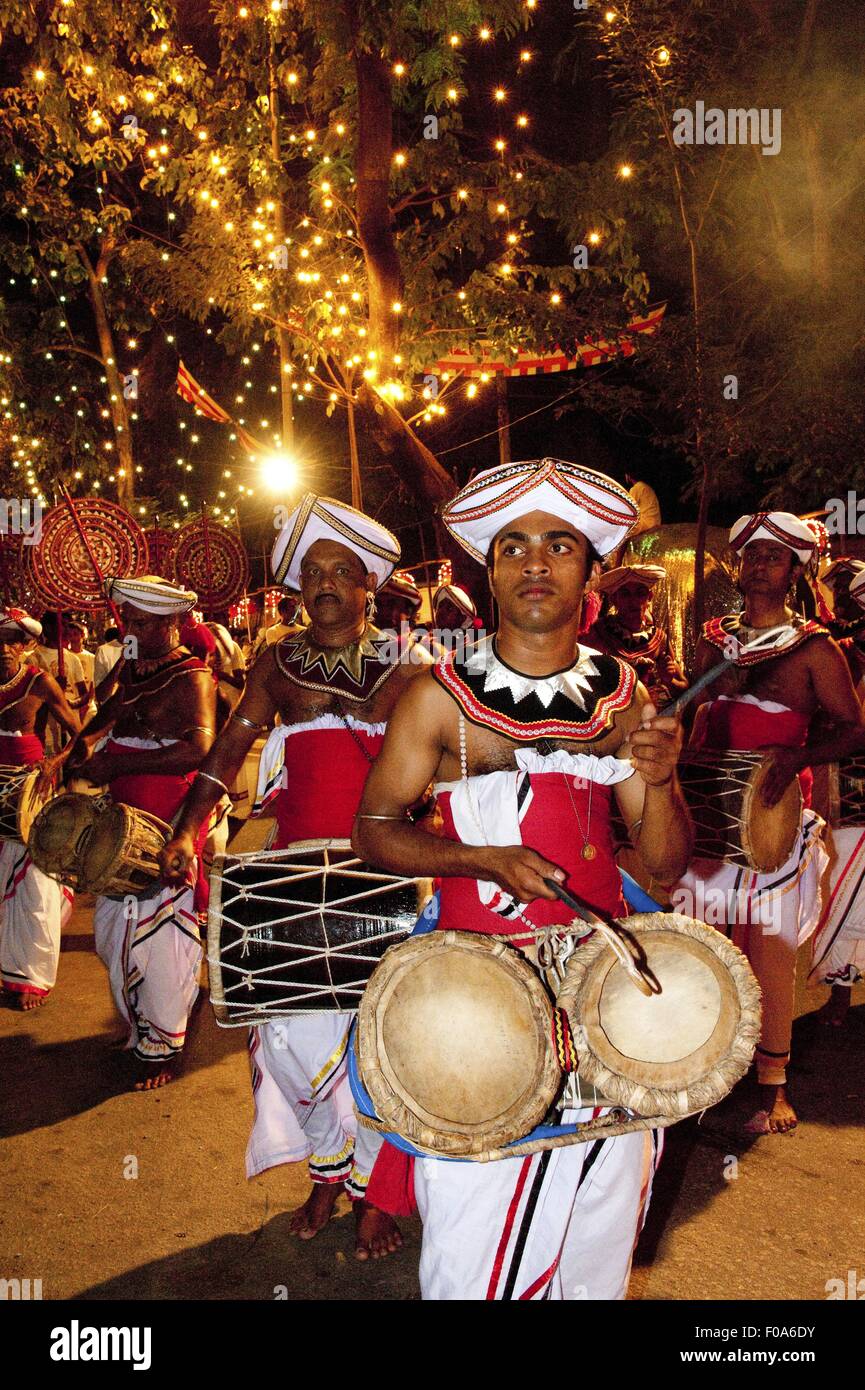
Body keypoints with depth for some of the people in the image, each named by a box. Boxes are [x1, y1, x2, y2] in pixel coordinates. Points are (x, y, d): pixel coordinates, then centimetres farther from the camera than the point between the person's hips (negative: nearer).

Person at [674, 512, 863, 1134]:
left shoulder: (813, 646, 0)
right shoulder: (714, 638, 13)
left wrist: (798, 756, -20)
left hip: (774, 811, -4)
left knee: (769, 945, -2)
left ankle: (774, 1087, 9)